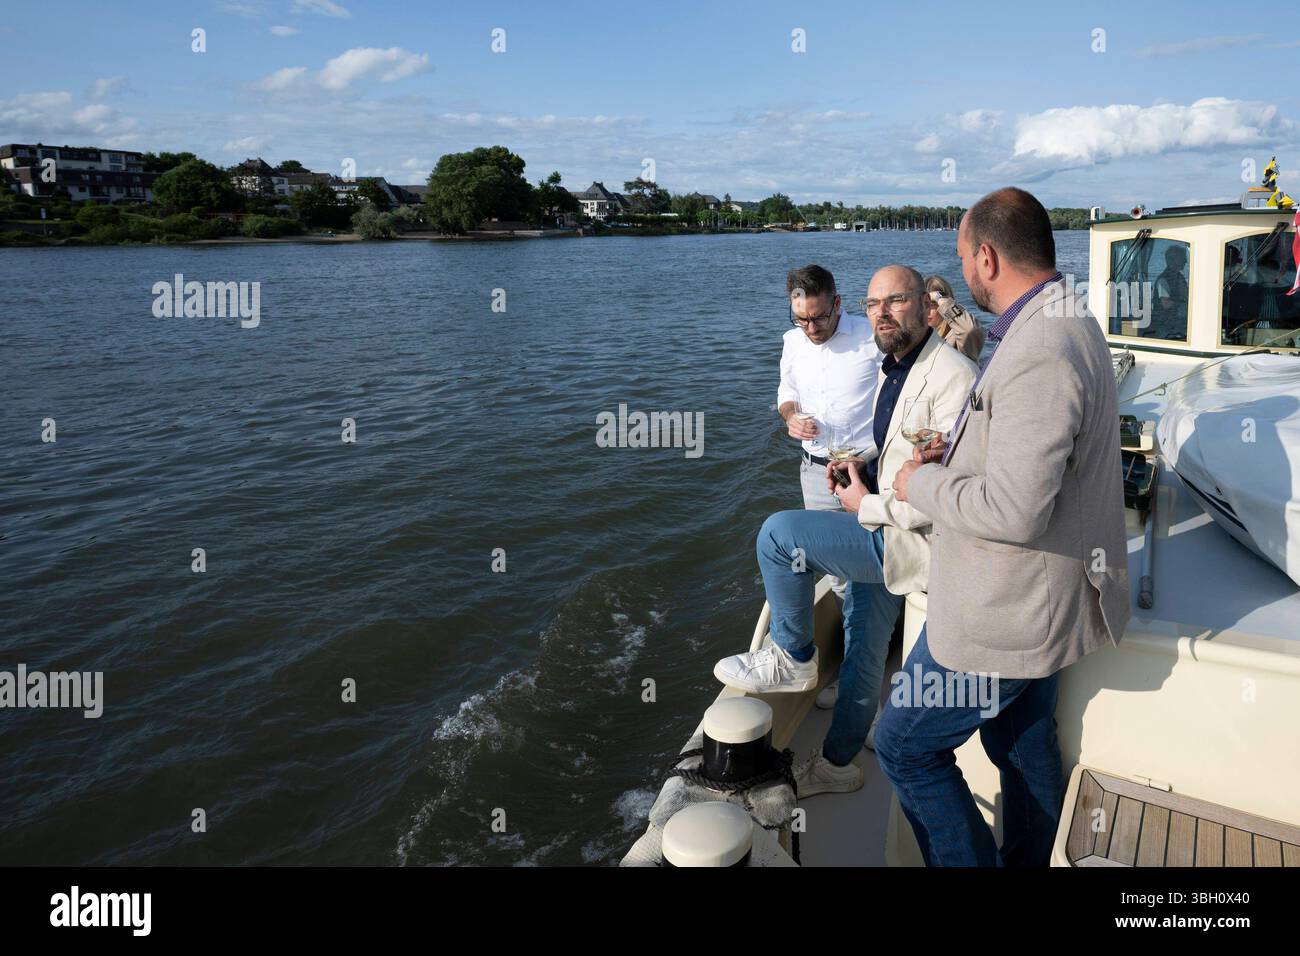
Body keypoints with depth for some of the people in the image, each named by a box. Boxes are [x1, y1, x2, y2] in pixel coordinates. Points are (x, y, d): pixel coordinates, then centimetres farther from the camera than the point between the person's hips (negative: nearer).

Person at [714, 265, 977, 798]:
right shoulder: (890, 370, 10)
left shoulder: (952, 377, -21)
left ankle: (792, 659, 3)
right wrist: (861, 467, 2)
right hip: (885, 532, 10)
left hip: (922, 540, -10)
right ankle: (837, 762, 38)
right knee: (861, 644, 19)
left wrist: (866, 505, -16)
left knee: (779, 533, -19)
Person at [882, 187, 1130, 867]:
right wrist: (957, 457, 6)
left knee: (905, 746, 5)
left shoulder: (1037, 357, -29)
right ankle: (1030, 859, 43)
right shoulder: (1070, 324, 7)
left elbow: (1014, 511, -32)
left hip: (1002, 612, -10)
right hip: (1034, 595, 10)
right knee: (1023, 742, 25)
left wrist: (921, 485, -16)